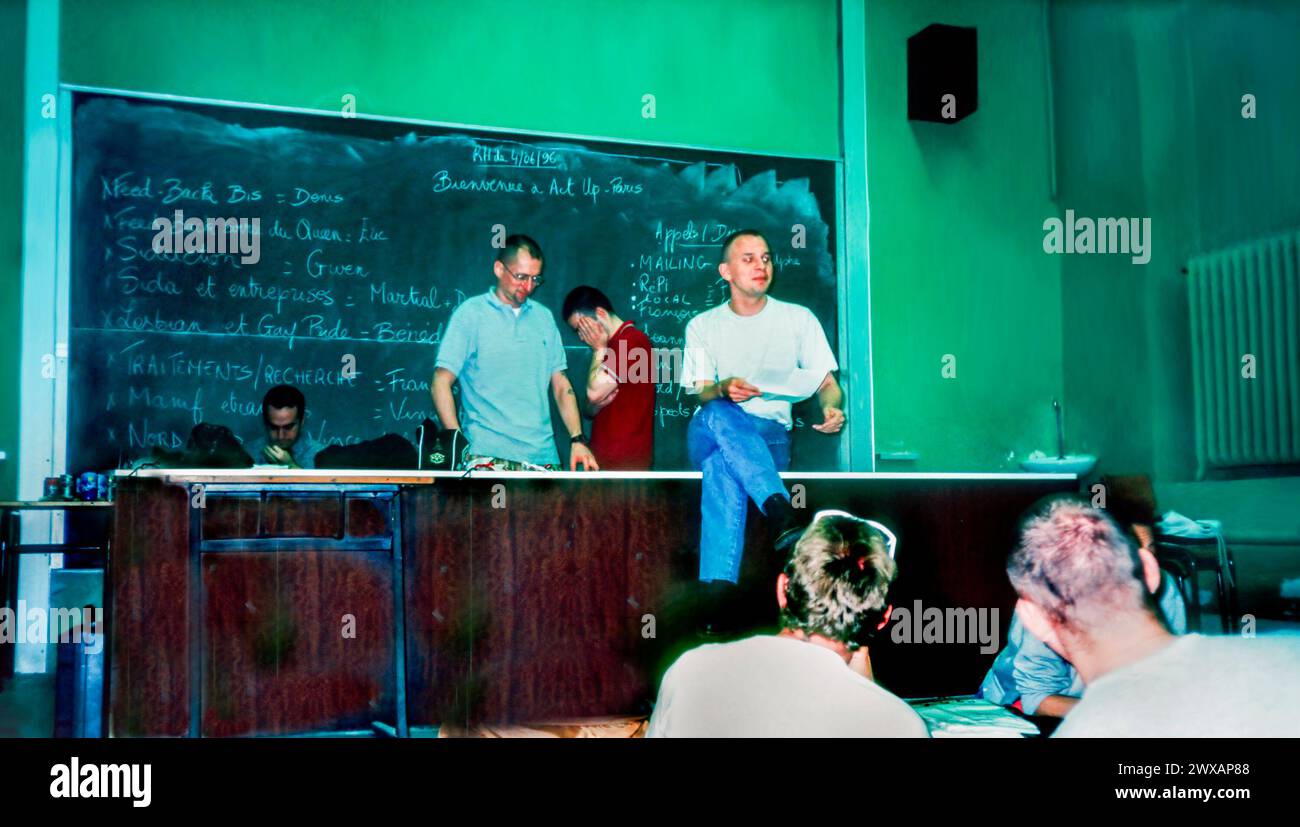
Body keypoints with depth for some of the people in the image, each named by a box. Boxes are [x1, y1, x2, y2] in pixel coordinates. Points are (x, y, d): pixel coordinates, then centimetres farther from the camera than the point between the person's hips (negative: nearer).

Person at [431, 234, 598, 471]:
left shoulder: (543, 317, 14)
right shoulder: (470, 313, 2)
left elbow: (561, 385, 15)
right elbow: (441, 383, -1)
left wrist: (577, 439, 3)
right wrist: (459, 444, -11)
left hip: (543, 455, 4)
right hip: (487, 456, -4)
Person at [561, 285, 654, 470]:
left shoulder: (633, 340, -13)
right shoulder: (613, 347, 18)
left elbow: (595, 392, -18)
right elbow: (592, 406, 18)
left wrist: (599, 349, -4)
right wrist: (599, 402, -6)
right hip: (606, 458, 9)